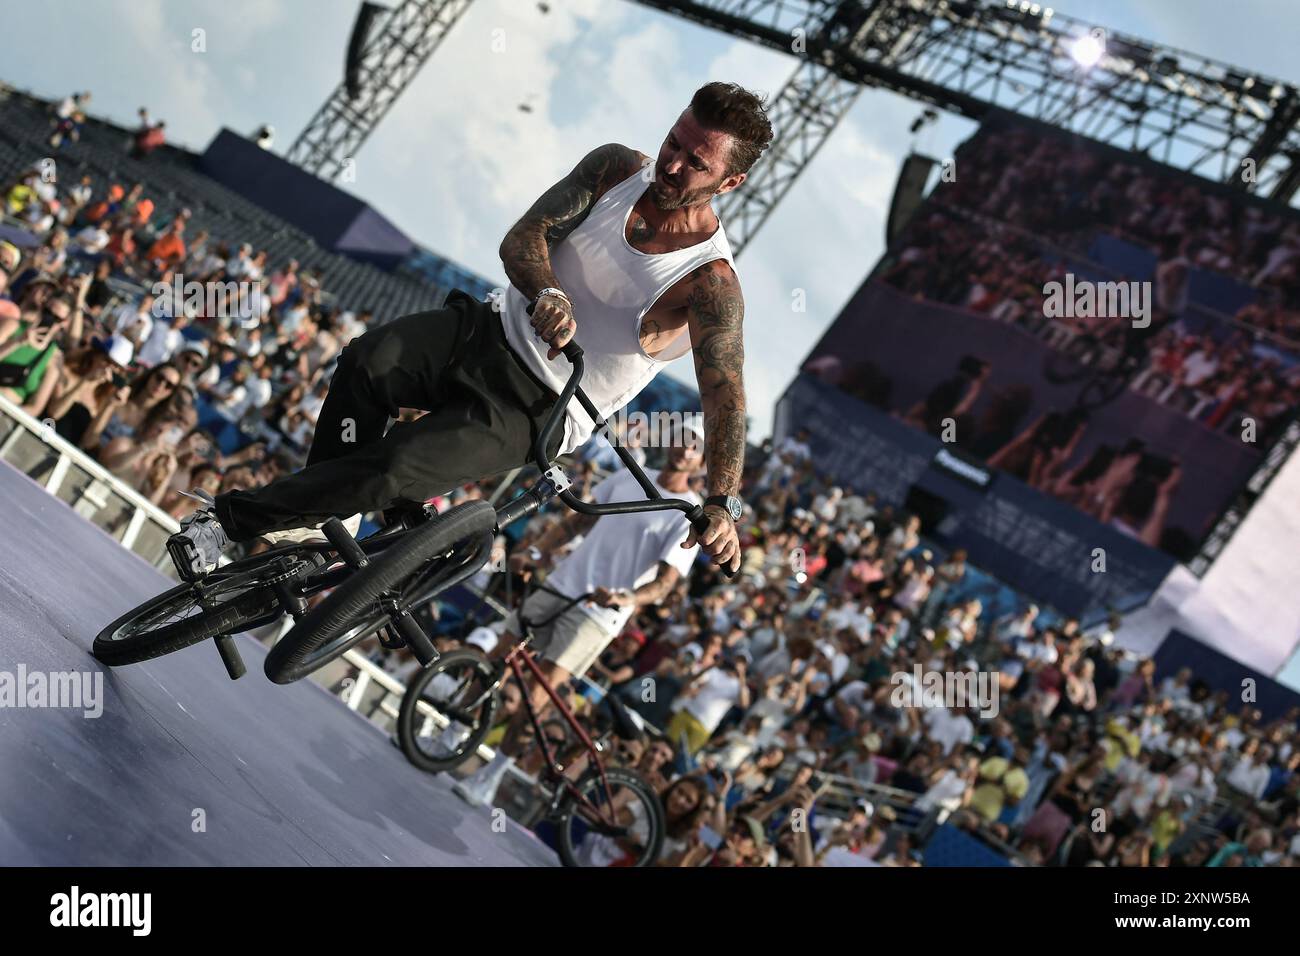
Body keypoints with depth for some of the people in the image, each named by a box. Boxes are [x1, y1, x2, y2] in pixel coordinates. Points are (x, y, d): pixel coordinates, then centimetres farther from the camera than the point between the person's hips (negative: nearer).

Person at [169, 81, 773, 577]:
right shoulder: (617, 168, -1)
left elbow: (725, 397, -21)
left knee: (396, 468, -25)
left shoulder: (712, 284, -15)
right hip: (492, 335, 5)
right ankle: (317, 520, -6)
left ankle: (232, 520, -11)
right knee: (368, 360, -24)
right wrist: (547, 294, -30)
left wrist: (722, 503, -35)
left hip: (536, 411, -5)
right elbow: (522, 238, -8)